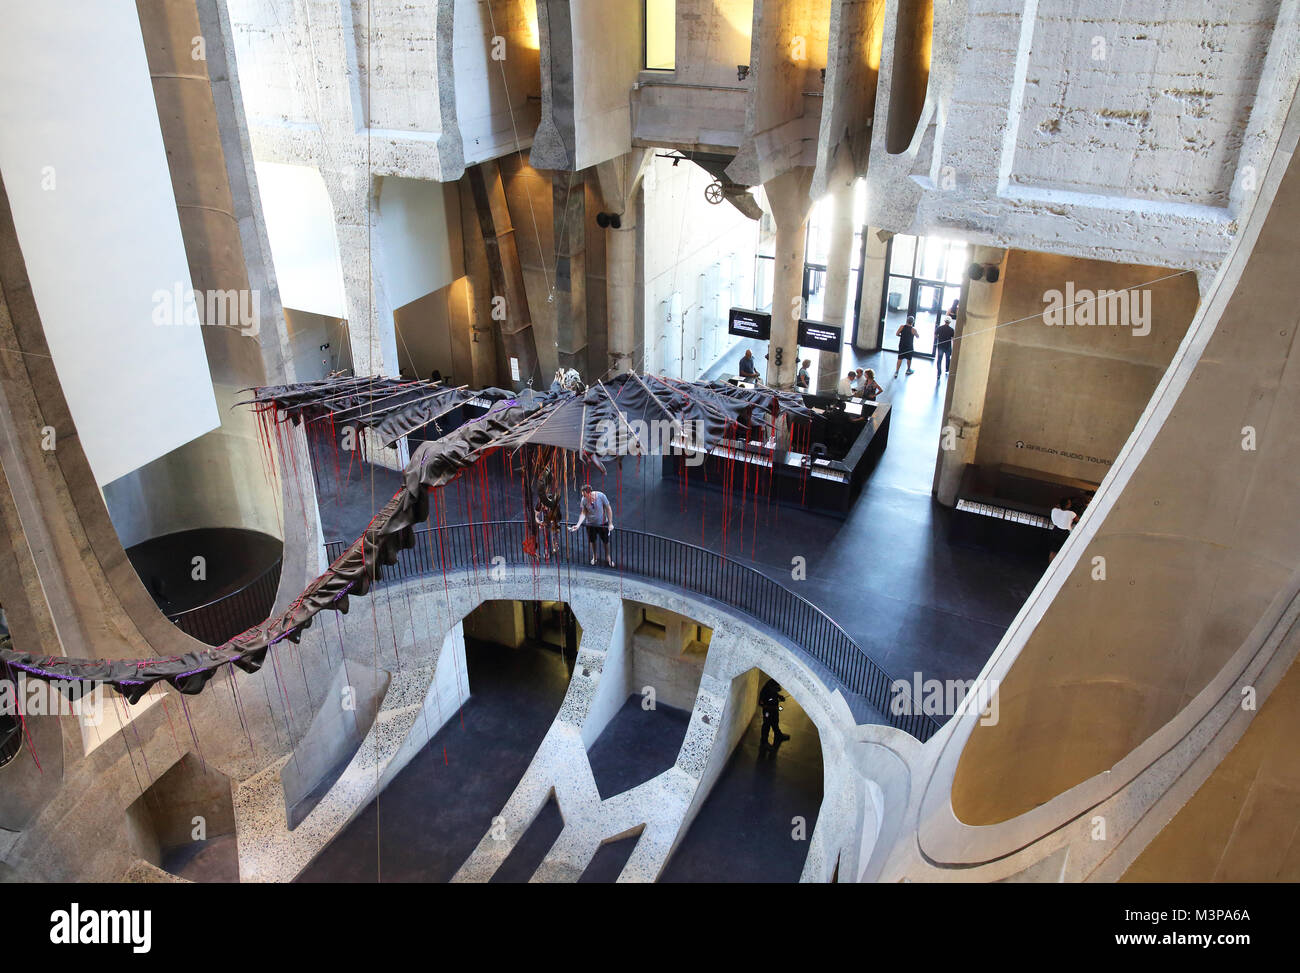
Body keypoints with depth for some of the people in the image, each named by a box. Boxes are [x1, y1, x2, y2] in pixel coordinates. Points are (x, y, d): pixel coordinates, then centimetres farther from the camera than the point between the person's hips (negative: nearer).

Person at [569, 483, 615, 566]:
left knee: (605, 541, 13)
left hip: (602, 523, -2)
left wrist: (610, 523, -15)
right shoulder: (584, 500, -19)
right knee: (592, 541, 19)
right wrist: (578, 524, -26)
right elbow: (583, 513, -13)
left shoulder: (601, 496, -25)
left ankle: (608, 557, 37)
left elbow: (608, 509, -15)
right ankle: (594, 557, 44)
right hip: (590, 524, 2)